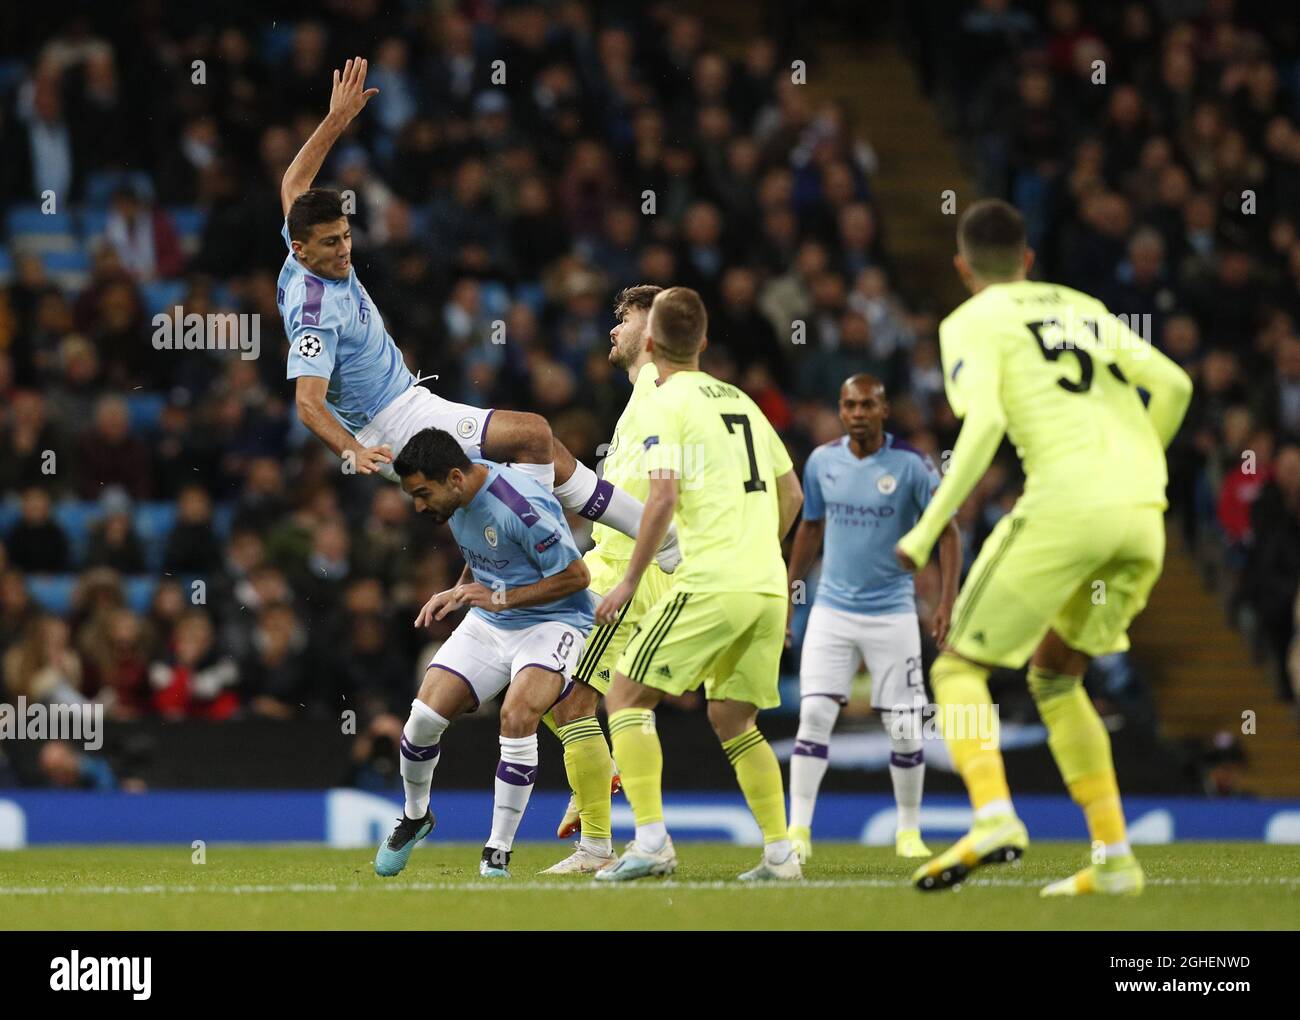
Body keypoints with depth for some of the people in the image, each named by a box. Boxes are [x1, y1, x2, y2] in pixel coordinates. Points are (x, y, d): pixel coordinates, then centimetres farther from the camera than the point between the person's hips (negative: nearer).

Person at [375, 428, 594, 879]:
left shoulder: (521, 506, -27)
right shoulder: (457, 496, -2)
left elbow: (576, 575, -20)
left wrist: (499, 597, -24)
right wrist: (457, 594, 2)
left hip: (551, 623, -7)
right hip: (488, 623, 7)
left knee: (516, 715, -30)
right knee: (424, 715, -8)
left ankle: (499, 851, -16)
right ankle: (414, 817, 21)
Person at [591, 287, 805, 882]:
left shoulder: (666, 404, -3)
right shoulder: (740, 401, 19)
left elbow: (663, 498, -14)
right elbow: (791, 493, 22)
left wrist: (630, 581, -8)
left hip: (711, 583, -7)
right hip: (769, 586, 7)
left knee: (626, 697, 1)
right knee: (733, 720, 17)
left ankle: (651, 841, -12)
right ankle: (780, 852, 6)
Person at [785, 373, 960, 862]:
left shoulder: (911, 464, -9)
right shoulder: (821, 461, 2)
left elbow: (947, 532, -5)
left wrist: (948, 600, -15)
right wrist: (787, 595, 16)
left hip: (891, 613, -2)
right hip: (832, 610, 2)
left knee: (904, 727, 0)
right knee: (814, 714, -11)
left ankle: (909, 831, 17)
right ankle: (798, 830, -10)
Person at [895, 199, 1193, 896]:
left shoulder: (971, 323, 6)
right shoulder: (1085, 309, 24)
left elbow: (984, 422, -11)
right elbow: (1173, 385, 17)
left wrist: (928, 529, -10)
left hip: (1065, 506, -6)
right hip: (1142, 513, 6)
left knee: (959, 668, 5)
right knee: (1054, 677, 22)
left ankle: (993, 818, -20)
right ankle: (1113, 857, 10)